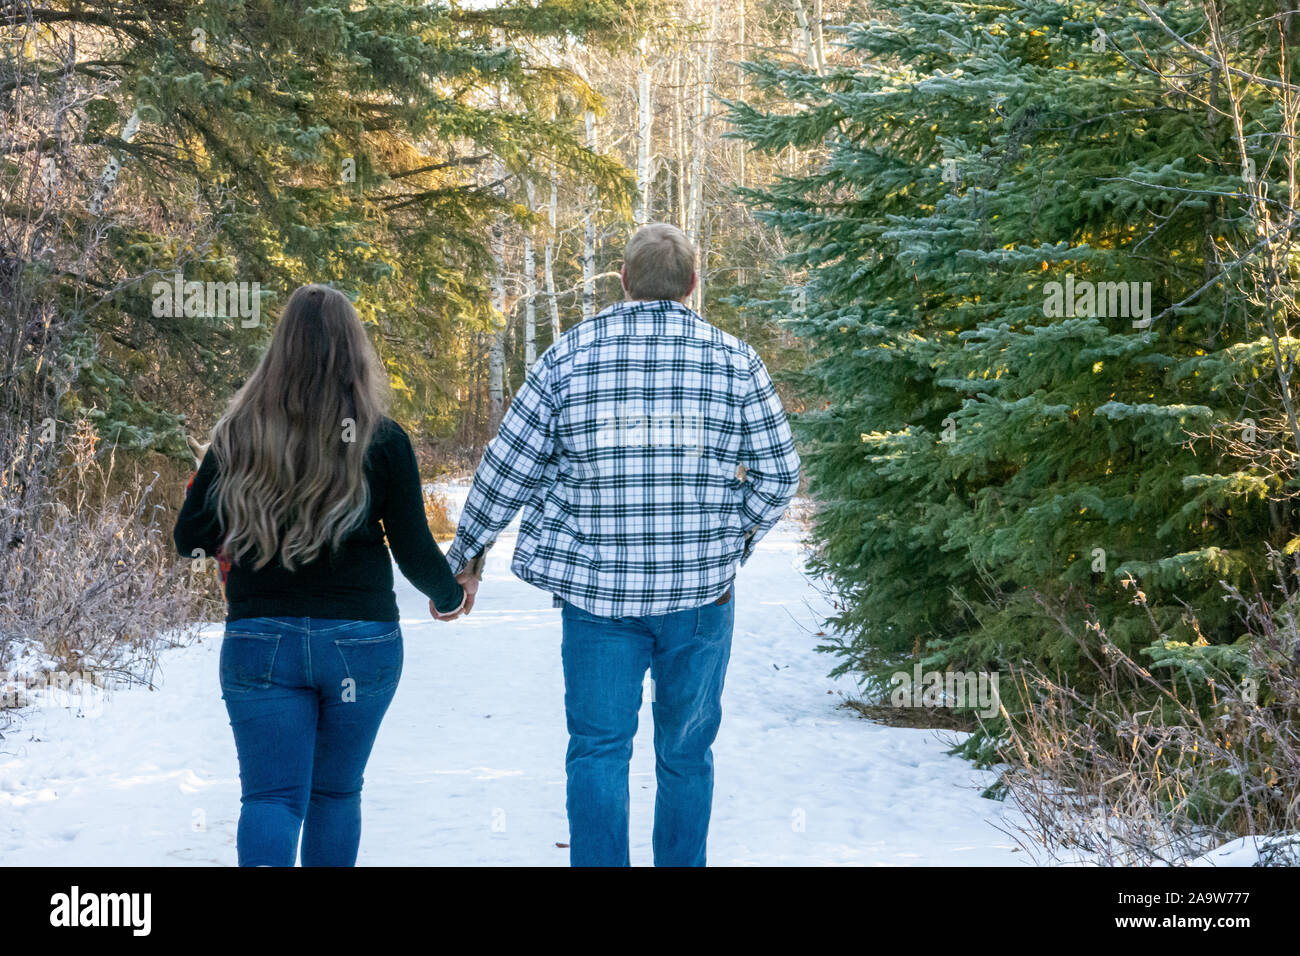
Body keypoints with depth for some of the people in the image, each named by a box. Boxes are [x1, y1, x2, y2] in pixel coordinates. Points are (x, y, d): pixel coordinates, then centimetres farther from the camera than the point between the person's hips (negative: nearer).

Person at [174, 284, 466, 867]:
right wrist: (450, 598, 18)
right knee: (336, 791, 16)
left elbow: (190, 541, 1)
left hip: (259, 643, 0)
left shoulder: (238, 435, -2)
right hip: (361, 643, 0)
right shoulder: (382, 440, -6)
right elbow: (415, 552, -3)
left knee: (270, 795, 1)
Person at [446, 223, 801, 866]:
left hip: (596, 589, 0)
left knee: (598, 751, 4)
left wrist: (465, 556, 12)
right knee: (687, 752, 12)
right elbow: (778, 473, 3)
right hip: (702, 592, 1)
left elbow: (508, 467, 2)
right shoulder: (734, 359, 2)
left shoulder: (572, 352, 1)